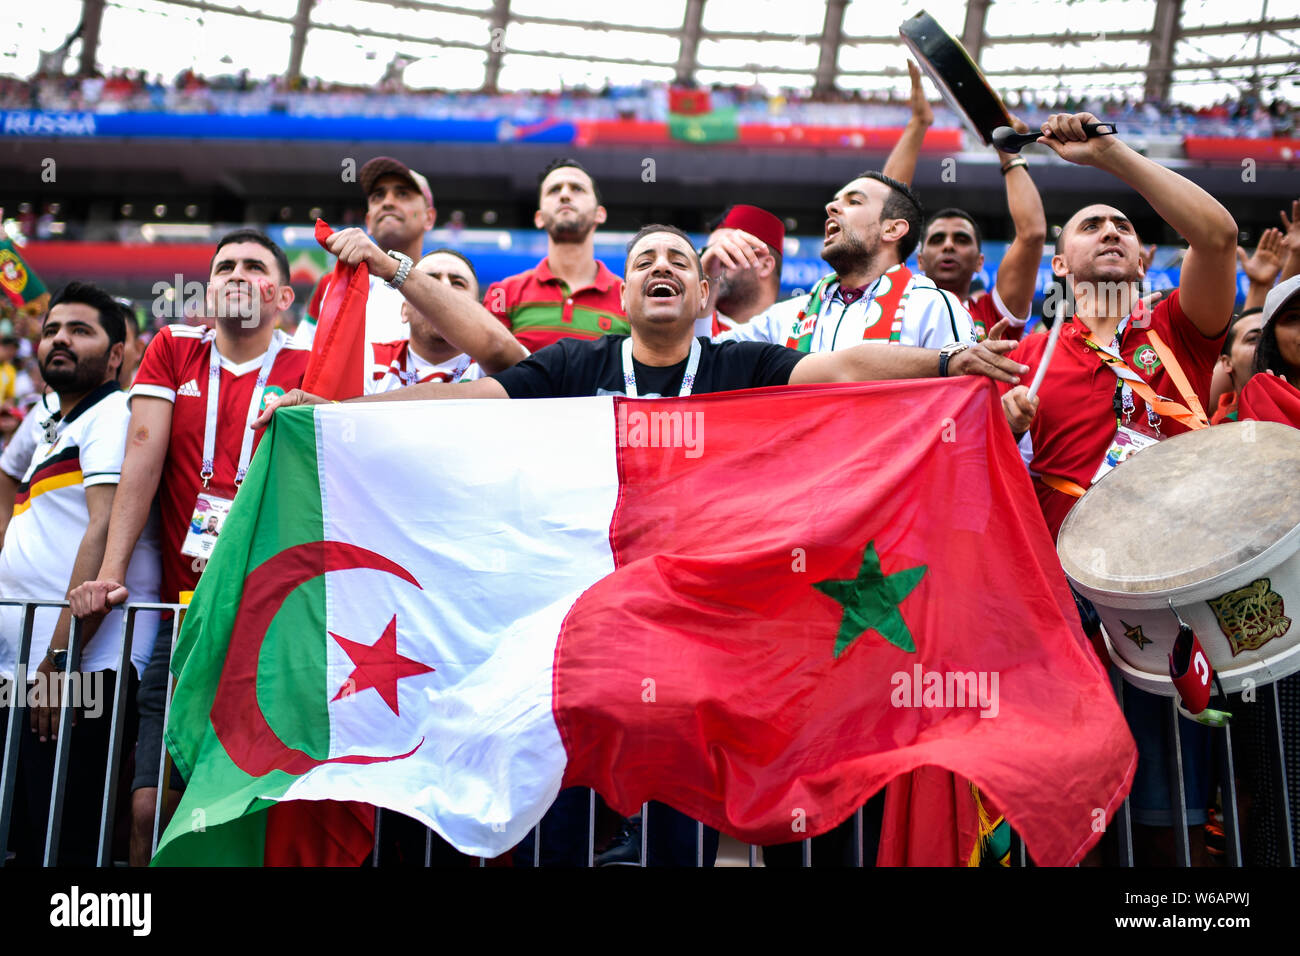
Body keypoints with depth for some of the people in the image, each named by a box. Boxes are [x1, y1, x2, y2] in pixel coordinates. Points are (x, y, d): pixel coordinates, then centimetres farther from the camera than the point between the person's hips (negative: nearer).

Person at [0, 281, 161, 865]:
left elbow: (109, 530, -17)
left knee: (64, 846, -8)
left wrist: (60, 657, -21)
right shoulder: (53, 429, 25)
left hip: (79, 666, -9)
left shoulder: (113, 414, -4)